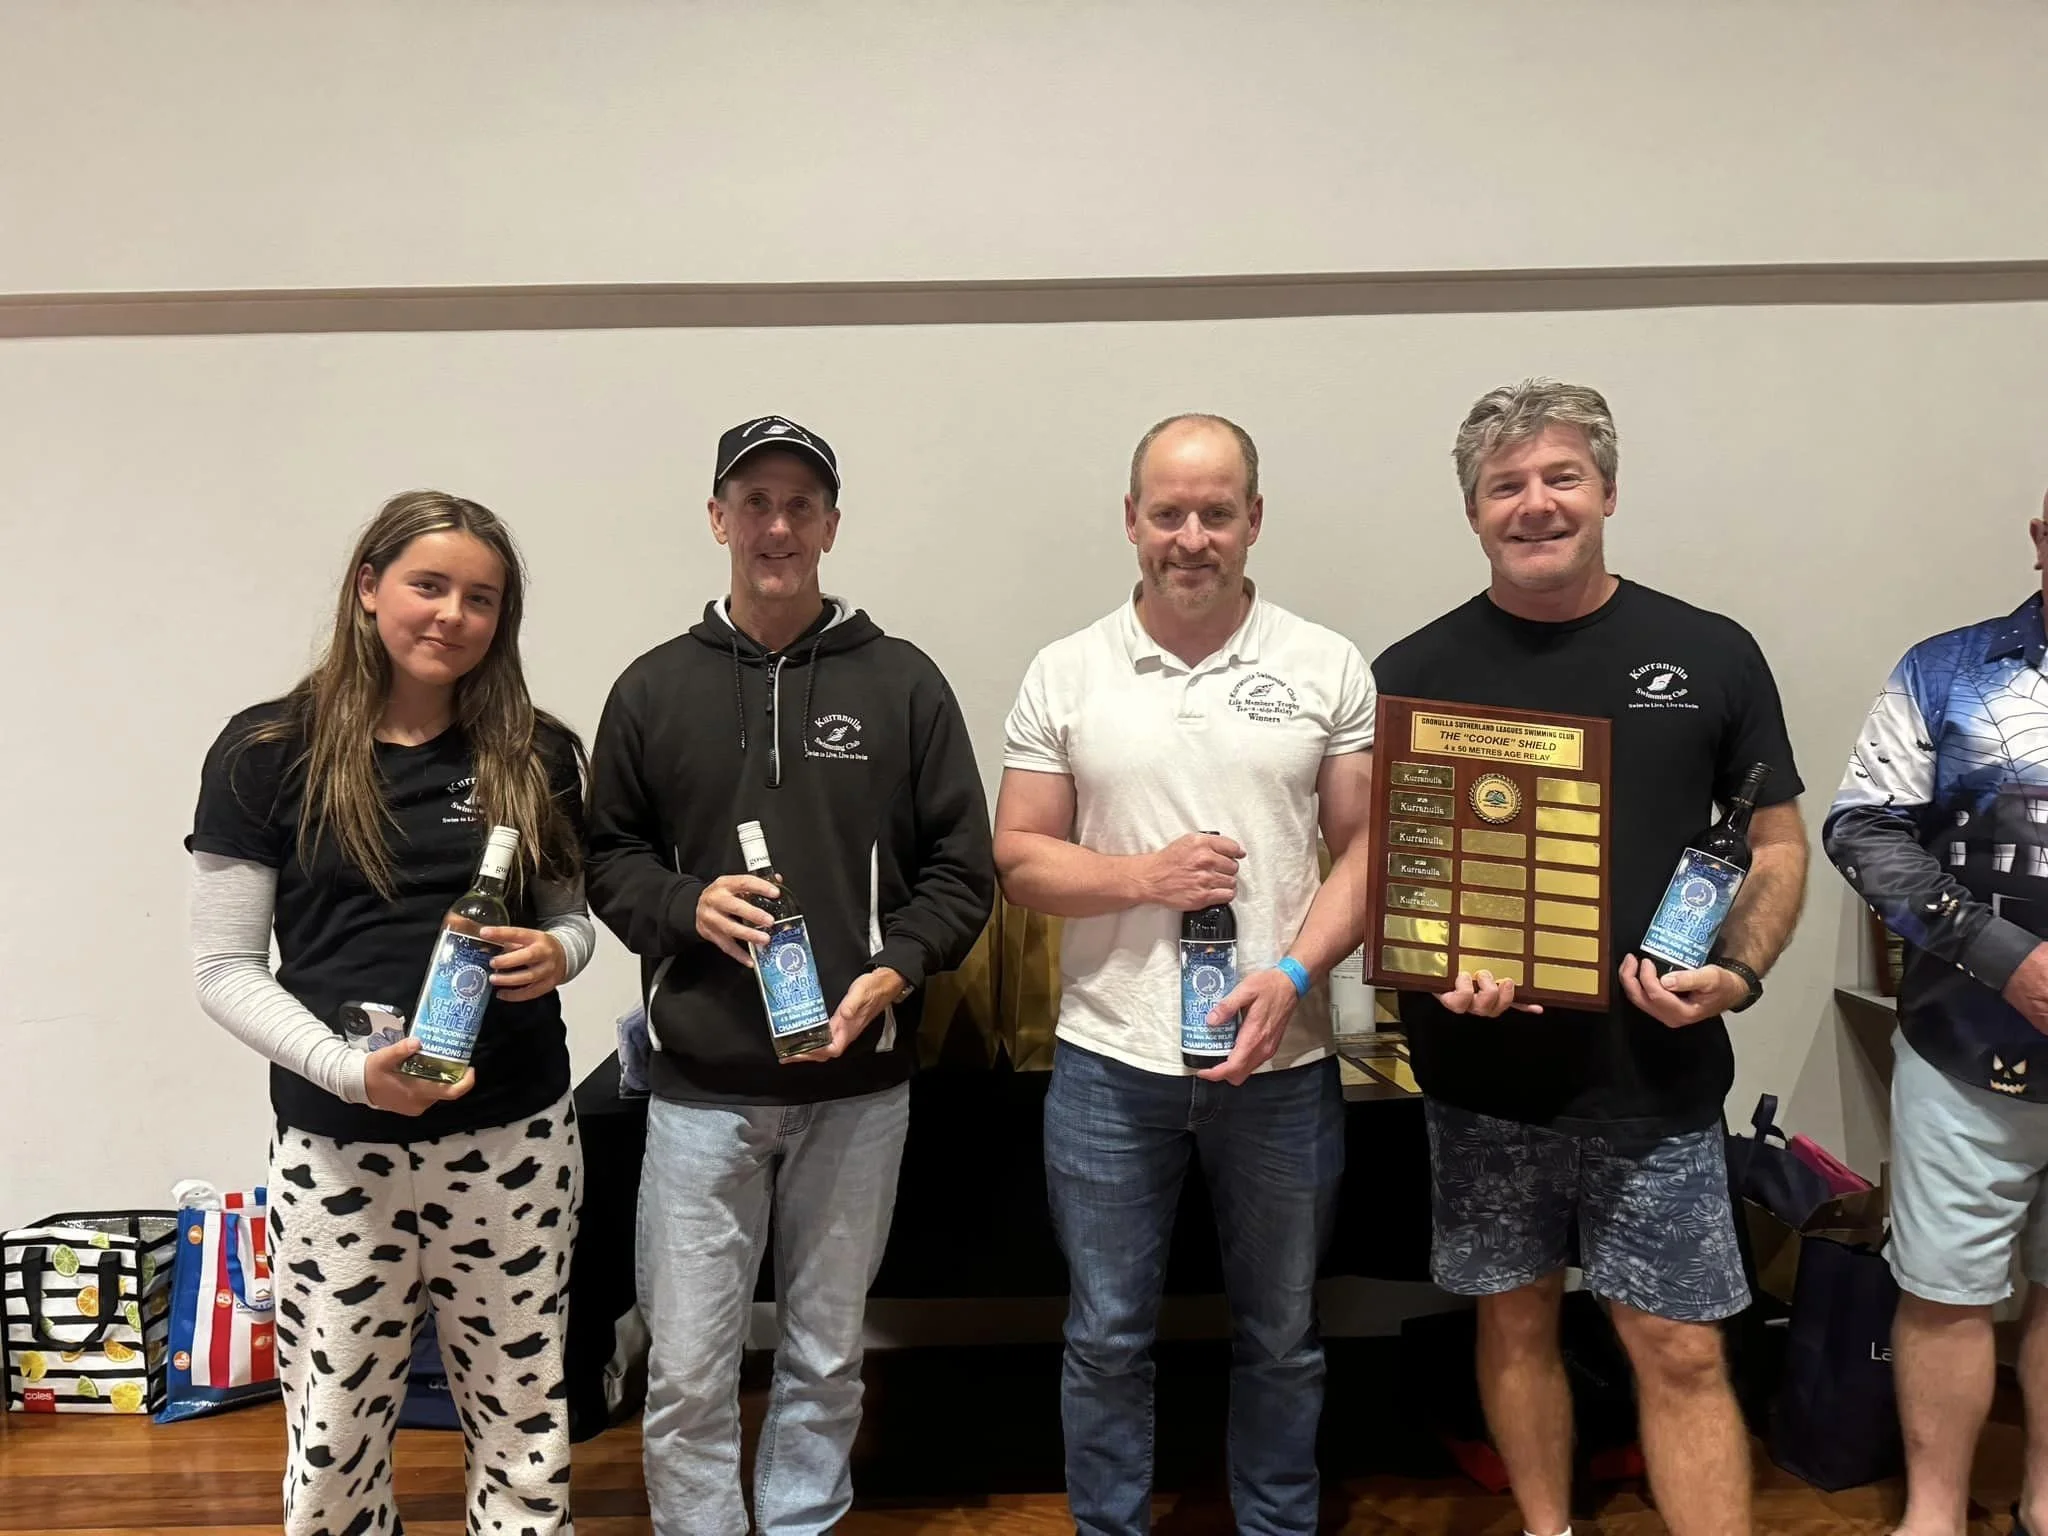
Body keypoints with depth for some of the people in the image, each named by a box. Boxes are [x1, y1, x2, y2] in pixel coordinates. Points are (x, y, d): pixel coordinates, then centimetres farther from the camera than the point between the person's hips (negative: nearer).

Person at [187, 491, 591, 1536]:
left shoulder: (538, 756, 4)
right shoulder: (268, 753, -3)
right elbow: (224, 969, -3)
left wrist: (556, 954, -9)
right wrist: (351, 1067, -18)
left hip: (514, 1137, 2)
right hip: (337, 1145, -2)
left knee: (524, 1431, 11)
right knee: (333, 1446, 9)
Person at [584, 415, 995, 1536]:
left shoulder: (902, 683, 0)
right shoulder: (653, 689, 3)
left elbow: (962, 869, 1)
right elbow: (607, 857, 9)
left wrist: (893, 972, -14)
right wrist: (687, 905, -11)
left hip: (859, 1087, 0)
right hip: (699, 1087, 0)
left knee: (827, 1357, 15)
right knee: (686, 1371, 6)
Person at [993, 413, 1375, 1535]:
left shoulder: (1328, 668, 0)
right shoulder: (1065, 675, 0)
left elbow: (1368, 847, -1)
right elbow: (1019, 858, 1)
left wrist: (1292, 975, -15)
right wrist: (1144, 876, -15)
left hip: (1281, 1059, 0)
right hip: (1107, 1062, 0)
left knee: (1281, 1334, 17)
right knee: (1106, 1337, 14)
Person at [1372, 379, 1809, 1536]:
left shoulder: (1711, 655, 0)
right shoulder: (1414, 673, -1)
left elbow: (1779, 843, 6)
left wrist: (1737, 976, -11)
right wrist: (1437, 969, -16)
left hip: (1657, 1078, 0)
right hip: (1485, 1074, 1)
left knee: (1681, 1352, 4)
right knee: (1516, 1319, 15)